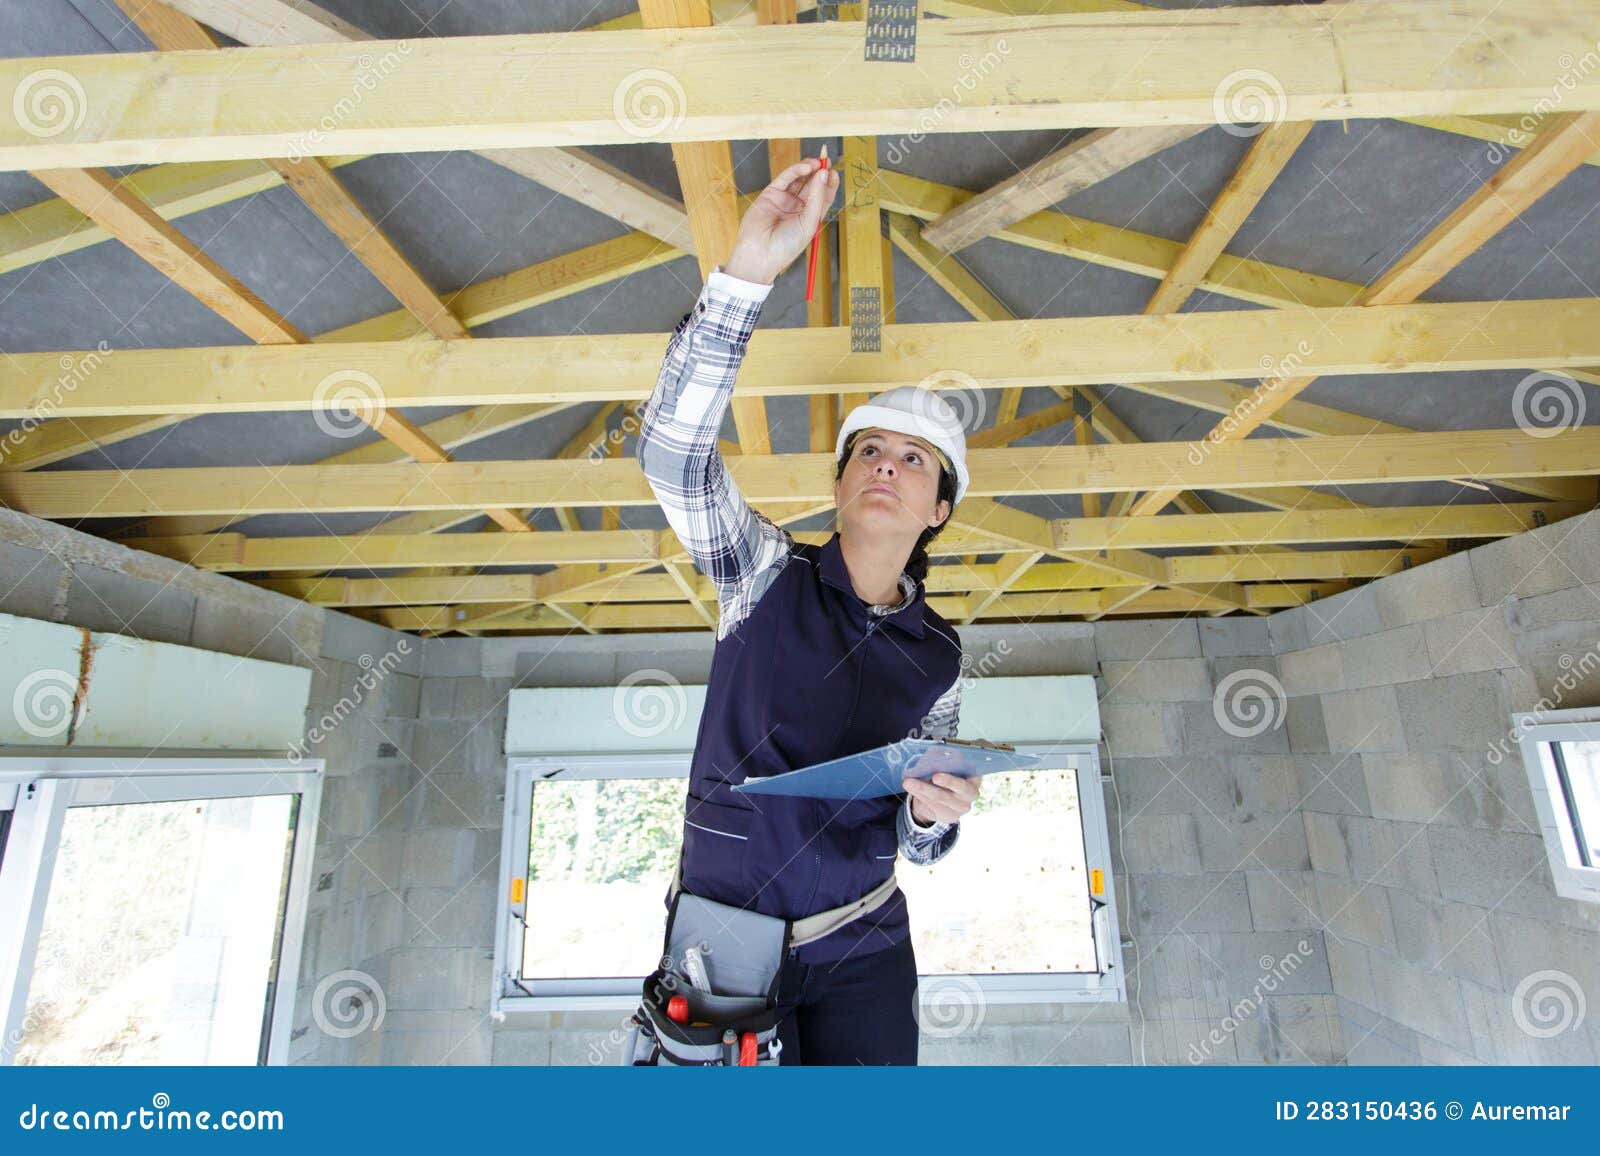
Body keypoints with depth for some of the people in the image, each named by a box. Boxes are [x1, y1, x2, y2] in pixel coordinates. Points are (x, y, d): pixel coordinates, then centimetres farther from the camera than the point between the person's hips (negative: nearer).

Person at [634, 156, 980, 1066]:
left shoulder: (939, 657, 2)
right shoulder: (768, 572, -6)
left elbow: (918, 842, 9)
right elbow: (671, 449, -22)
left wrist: (933, 814, -15)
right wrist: (746, 275, -30)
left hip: (862, 958, 3)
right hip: (722, 935, -2)